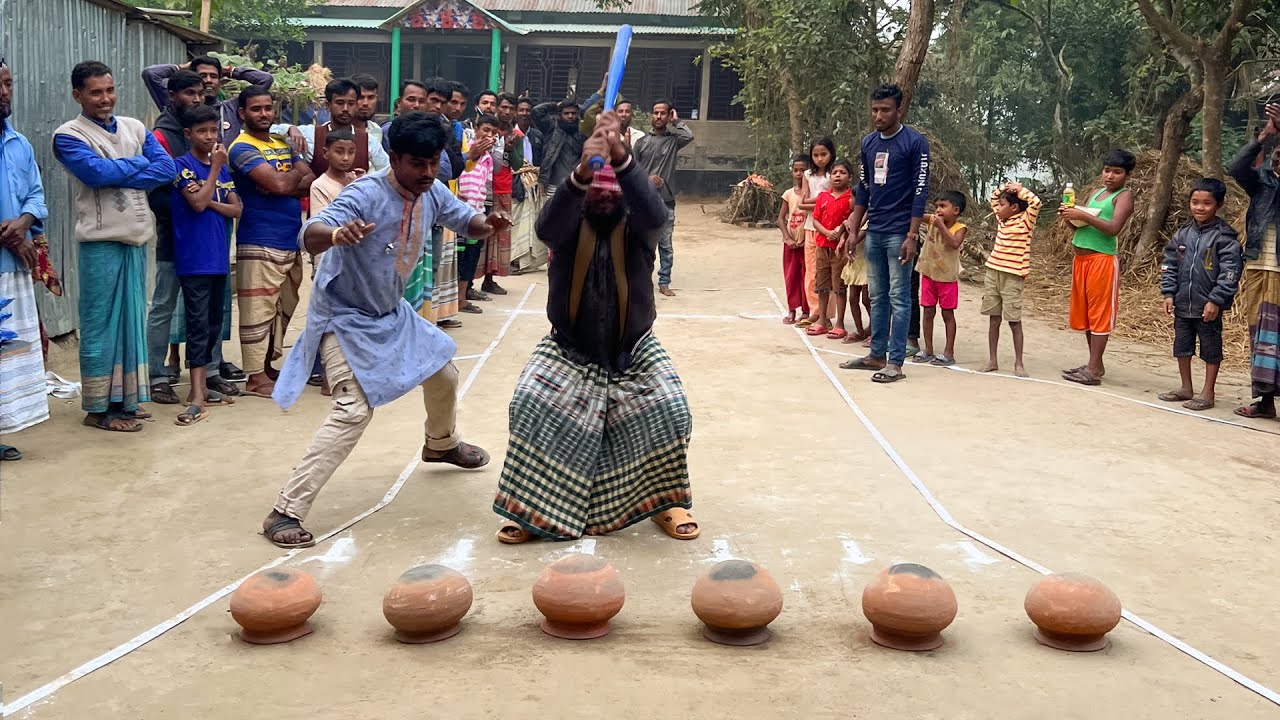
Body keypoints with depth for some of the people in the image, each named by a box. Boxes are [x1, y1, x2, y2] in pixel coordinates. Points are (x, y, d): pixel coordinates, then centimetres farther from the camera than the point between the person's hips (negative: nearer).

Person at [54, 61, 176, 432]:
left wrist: (118, 174, -11)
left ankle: (125, 399, 21)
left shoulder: (135, 128, 11)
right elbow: (98, 172, -20)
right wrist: (139, 163, -5)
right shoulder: (68, 136, -4)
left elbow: (167, 168, -1)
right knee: (101, 324, -1)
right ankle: (99, 407, 7)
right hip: (101, 242, -6)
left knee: (132, 319, 11)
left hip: (136, 238, 6)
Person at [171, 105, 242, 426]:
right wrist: (215, 167, -10)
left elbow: (236, 209, 7)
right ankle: (197, 397, -11)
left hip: (218, 256, 6)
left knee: (214, 324, 12)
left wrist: (211, 202, -10)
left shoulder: (223, 168, 12)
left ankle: (200, 385, 24)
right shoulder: (183, 165, -5)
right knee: (198, 324, -10)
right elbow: (198, 203, -17)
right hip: (193, 258, -6)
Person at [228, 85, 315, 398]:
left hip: (291, 241, 8)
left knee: (284, 307, 15)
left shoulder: (283, 144, 16)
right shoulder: (242, 148, -8)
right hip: (260, 243, -8)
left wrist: (285, 185, -13)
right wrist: (297, 173, 0)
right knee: (259, 309, -5)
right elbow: (278, 184, -20)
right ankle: (255, 376, 0)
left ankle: (268, 364, 26)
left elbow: (311, 180, 6)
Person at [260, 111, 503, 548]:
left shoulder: (433, 194, -7)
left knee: (444, 371, 19)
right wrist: (338, 234, -64)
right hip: (345, 317, -8)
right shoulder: (366, 194, -29)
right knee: (354, 409, -21)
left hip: (391, 314, 8)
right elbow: (308, 237, -40)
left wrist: (486, 224, -16)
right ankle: (285, 512, -17)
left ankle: (441, 444, 52)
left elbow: (466, 222, 9)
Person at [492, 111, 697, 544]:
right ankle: (534, 508, -5)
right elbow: (546, 226, -31)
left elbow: (655, 213, -30)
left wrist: (622, 159, -48)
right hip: (569, 352, 0)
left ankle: (667, 501, 5)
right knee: (532, 407, -20)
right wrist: (581, 173, -49)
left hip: (633, 353, 0)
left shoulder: (635, 228, -6)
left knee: (670, 411, -18)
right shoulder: (571, 228, -5)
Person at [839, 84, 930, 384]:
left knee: (898, 297, -3)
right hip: (873, 232, 6)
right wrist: (854, 231, 14)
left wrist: (912, 237, -15)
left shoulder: (915, 143, -8)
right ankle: (877, 355, 18)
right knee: (877, 296, 11)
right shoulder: (868, 143, 11)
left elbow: (920, 191, -10)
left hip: (898, 233, -6)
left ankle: (895, 362, -1)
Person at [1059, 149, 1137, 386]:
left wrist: (1082, 215, -23)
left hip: (1102, 259, -8)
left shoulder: (1124, 196, -5)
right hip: (1080, 258, 8)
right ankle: (1094, 364, 21)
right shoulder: (1097, 193, 19)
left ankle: (1094, 370, -6)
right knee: (1084, 313, 12)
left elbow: (1114, 227, -19)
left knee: (1099, 314, -6)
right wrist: (1070, 216, -1)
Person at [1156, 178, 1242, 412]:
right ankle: (1186, 388, 28)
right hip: (1182, 304, 6)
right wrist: (1168, 293, 0)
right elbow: (1169, 265, 8)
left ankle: (1208, 393, 14)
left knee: (1211, 349, 6)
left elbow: (1229, 272, -13)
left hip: (1209, 307, -6)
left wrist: (1216, 300, -18)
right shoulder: (1183, 234, 5)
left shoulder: (1224, 236, -10)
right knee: (1182, 347, 15)